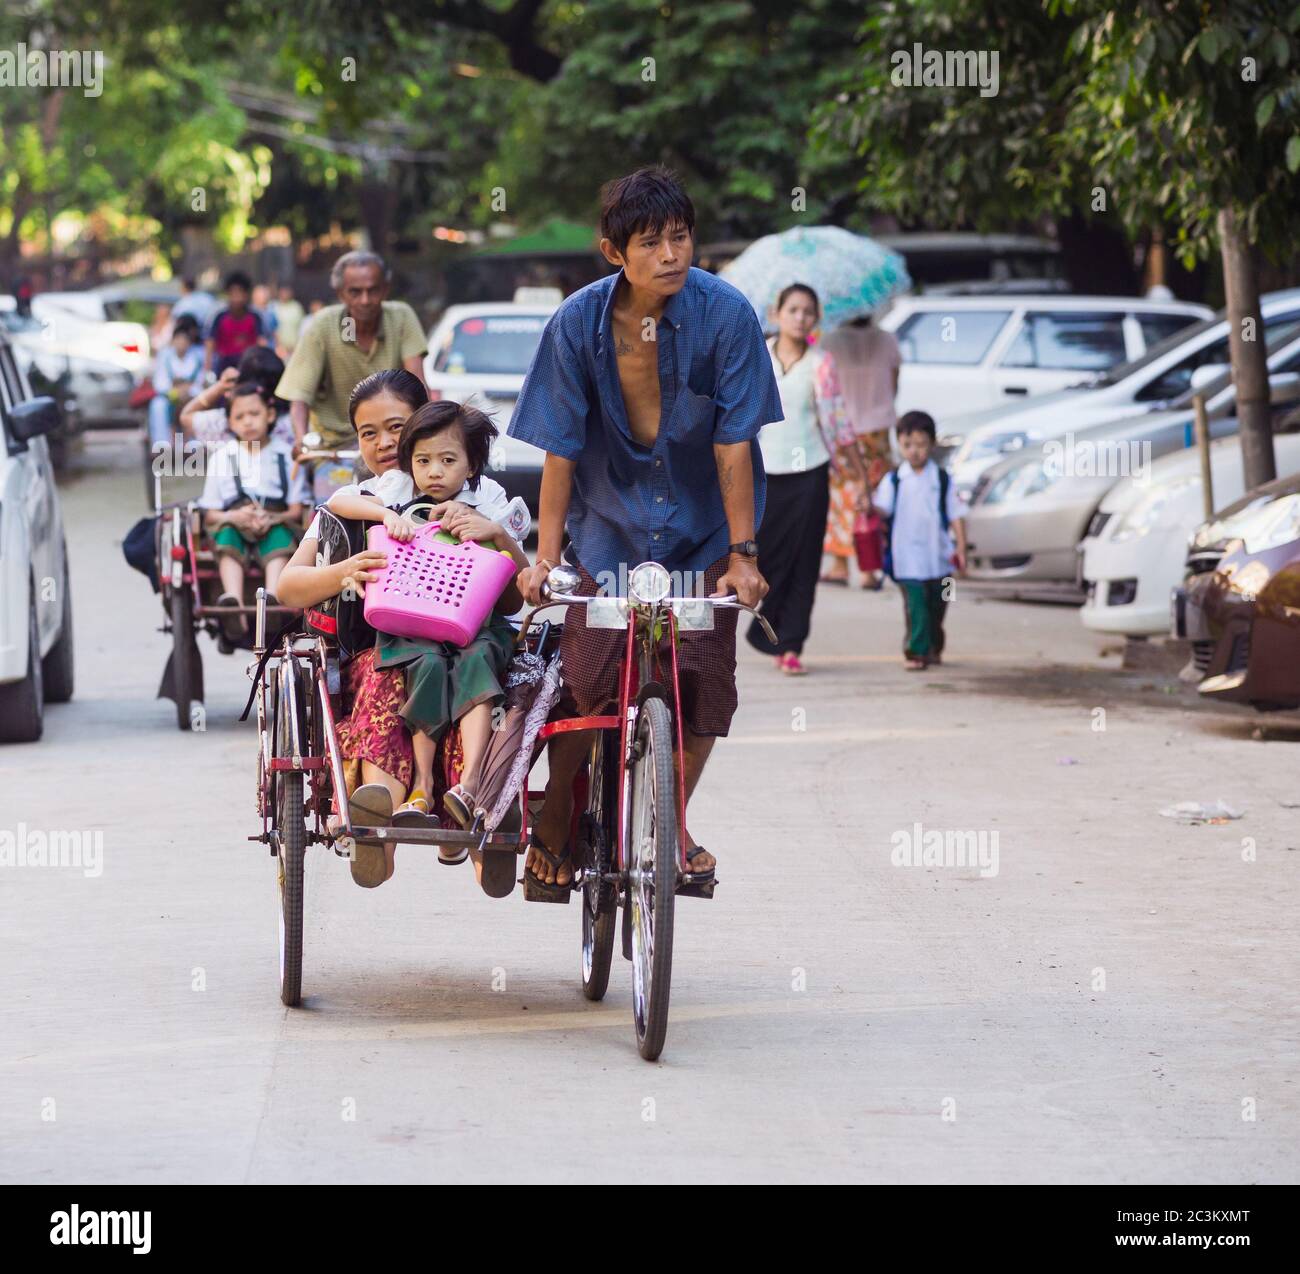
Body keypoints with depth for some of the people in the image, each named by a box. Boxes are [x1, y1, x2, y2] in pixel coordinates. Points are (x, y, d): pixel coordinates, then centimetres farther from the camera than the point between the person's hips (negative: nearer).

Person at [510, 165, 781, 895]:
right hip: (613, 526, 0)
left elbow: (734, 444, -14)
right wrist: (545, 557, -10)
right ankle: (554, 827, 14)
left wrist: (742, 553, -14)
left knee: (704, 680, -7)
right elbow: (560, 450, -9)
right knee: (587, 678, -8)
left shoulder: (725, 315, -17)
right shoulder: (580, 323, -13)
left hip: (701, 530, 0)